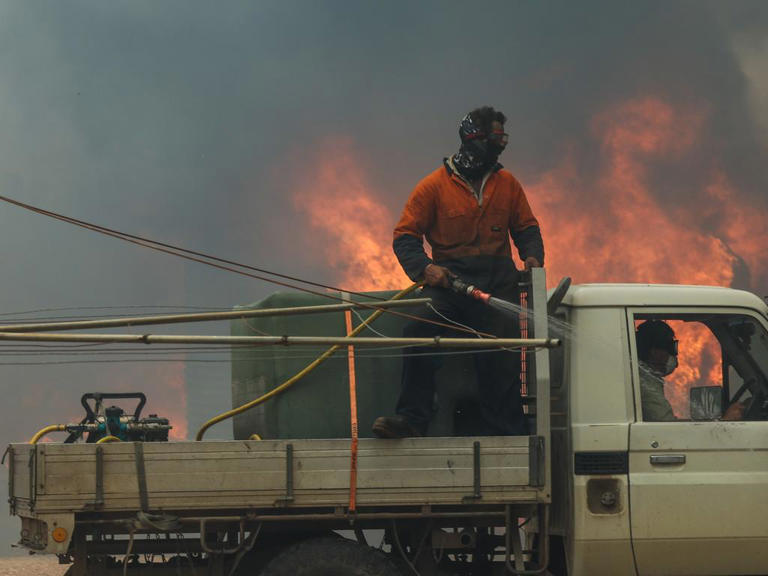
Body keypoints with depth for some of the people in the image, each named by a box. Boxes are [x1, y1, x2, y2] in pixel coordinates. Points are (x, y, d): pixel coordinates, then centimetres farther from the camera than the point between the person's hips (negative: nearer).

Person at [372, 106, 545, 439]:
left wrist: (532, 255, 1)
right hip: (448, 275, -2)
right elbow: (405, 236, 2)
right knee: (418, 331, -24)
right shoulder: (434, 186, 2)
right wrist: (424, 267, -16)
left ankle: (506, 430, 0)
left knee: (504, 354, -7)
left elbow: (526, 227, 23)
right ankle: (410, 418, -24)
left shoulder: (507, 184, 14)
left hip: (497, 279, 3)